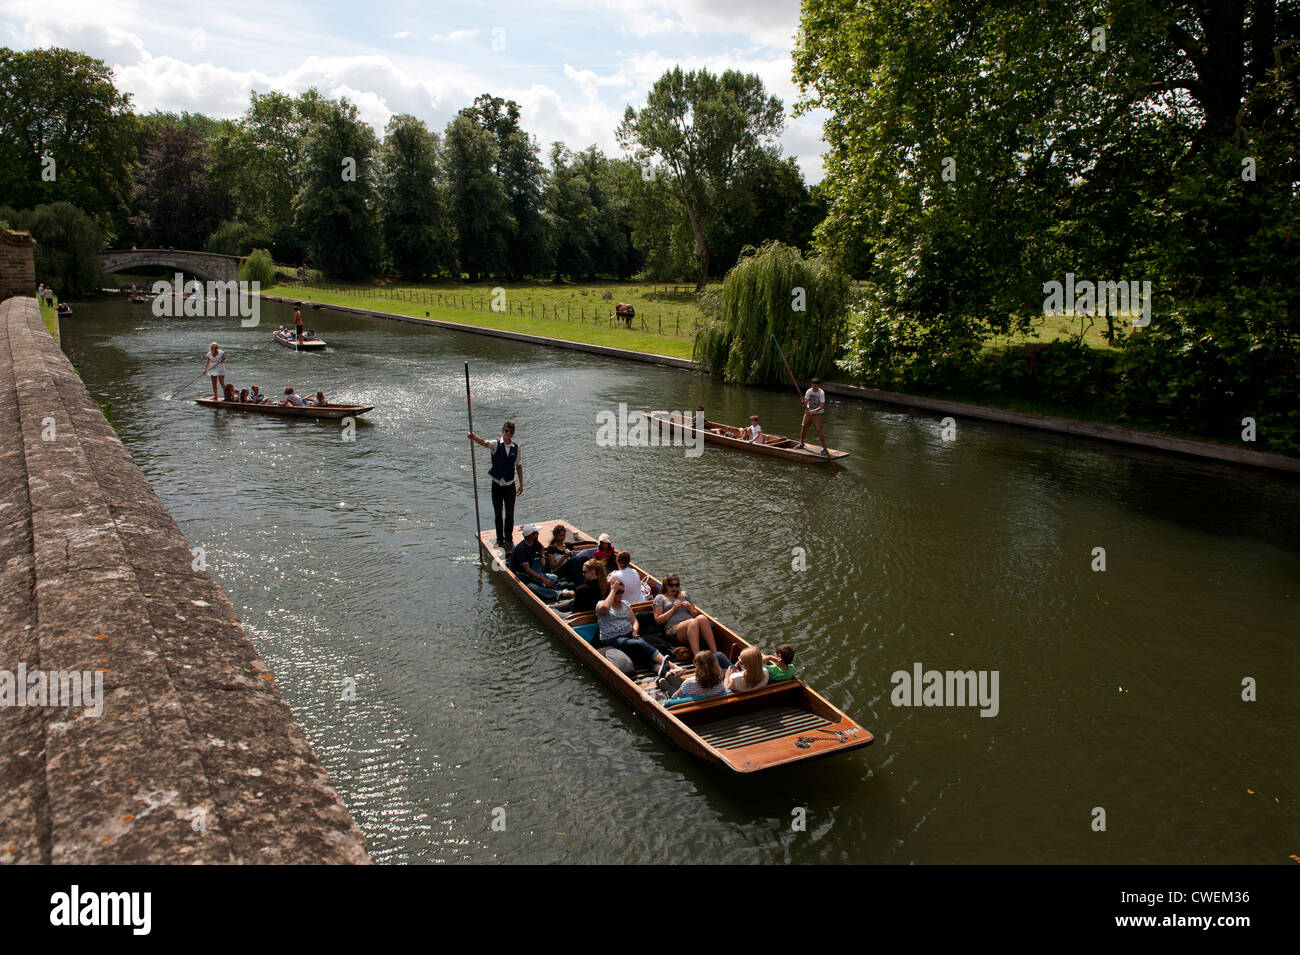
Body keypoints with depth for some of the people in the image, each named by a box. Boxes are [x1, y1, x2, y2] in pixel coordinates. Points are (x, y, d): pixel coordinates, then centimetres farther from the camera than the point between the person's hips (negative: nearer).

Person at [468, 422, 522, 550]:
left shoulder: (516, 447, 0)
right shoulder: (496, 445, -8)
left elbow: (518, 466, 9)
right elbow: (484, 443, -29)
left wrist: (521, 484, 11)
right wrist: (474, 437, -52)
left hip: (510, 485, 1)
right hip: (497, 485, -1)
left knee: (510, 514, 5)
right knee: (498, 514, 10)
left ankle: (509, 539, 20)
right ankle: (500, 539, 24)